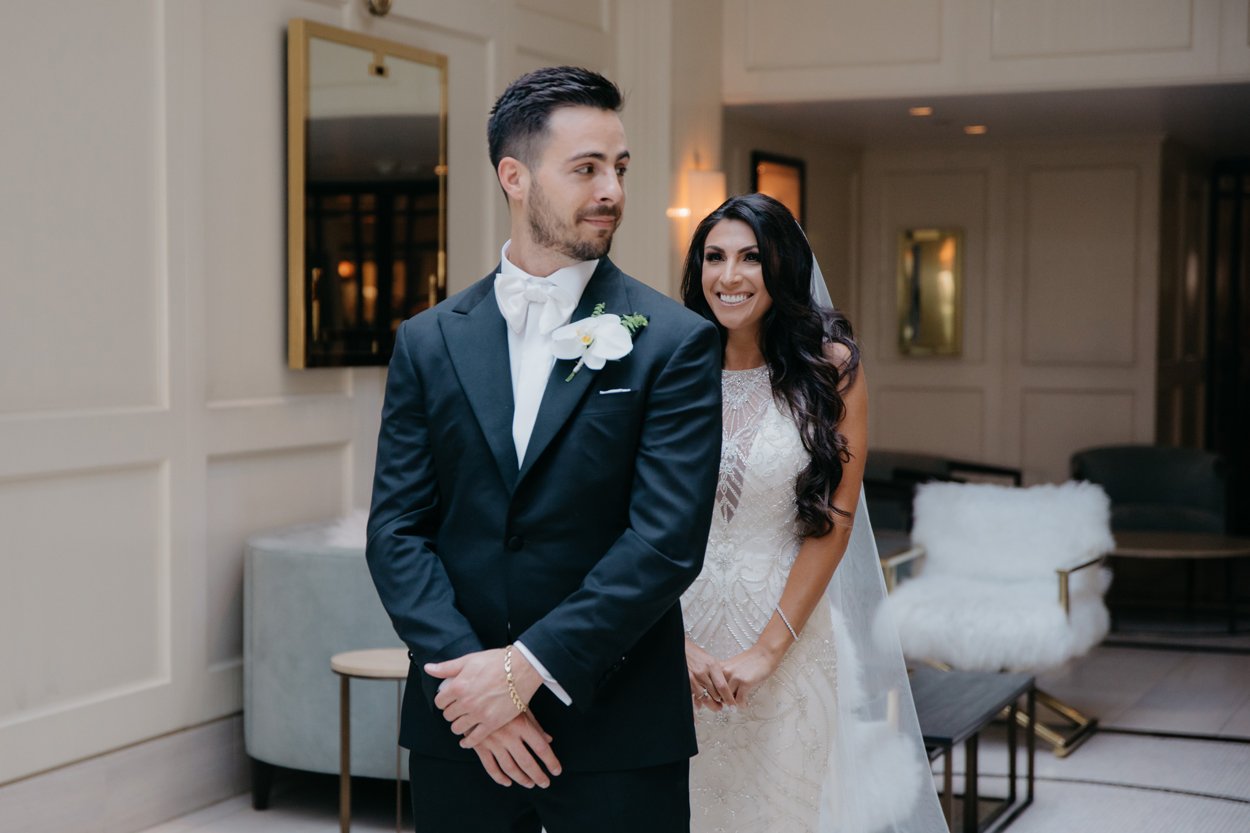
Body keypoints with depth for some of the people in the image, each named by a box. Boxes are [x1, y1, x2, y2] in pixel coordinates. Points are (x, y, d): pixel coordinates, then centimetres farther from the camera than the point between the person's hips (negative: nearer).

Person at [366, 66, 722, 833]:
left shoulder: (674, 342, -3)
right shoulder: (428, 343, 5)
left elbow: (668, 541, -11)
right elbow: (396, 531, 0)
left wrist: (529, 665, -15)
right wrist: (472, 682, -11)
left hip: (620, 736, -2)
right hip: (458, 730, 2)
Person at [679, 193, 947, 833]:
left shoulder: (830, 370, -4)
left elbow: (833, 521, -7)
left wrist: (767, 649, -11)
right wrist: (674, 641, -12)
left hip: (792, 633, -1)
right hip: (682, 624, 1)